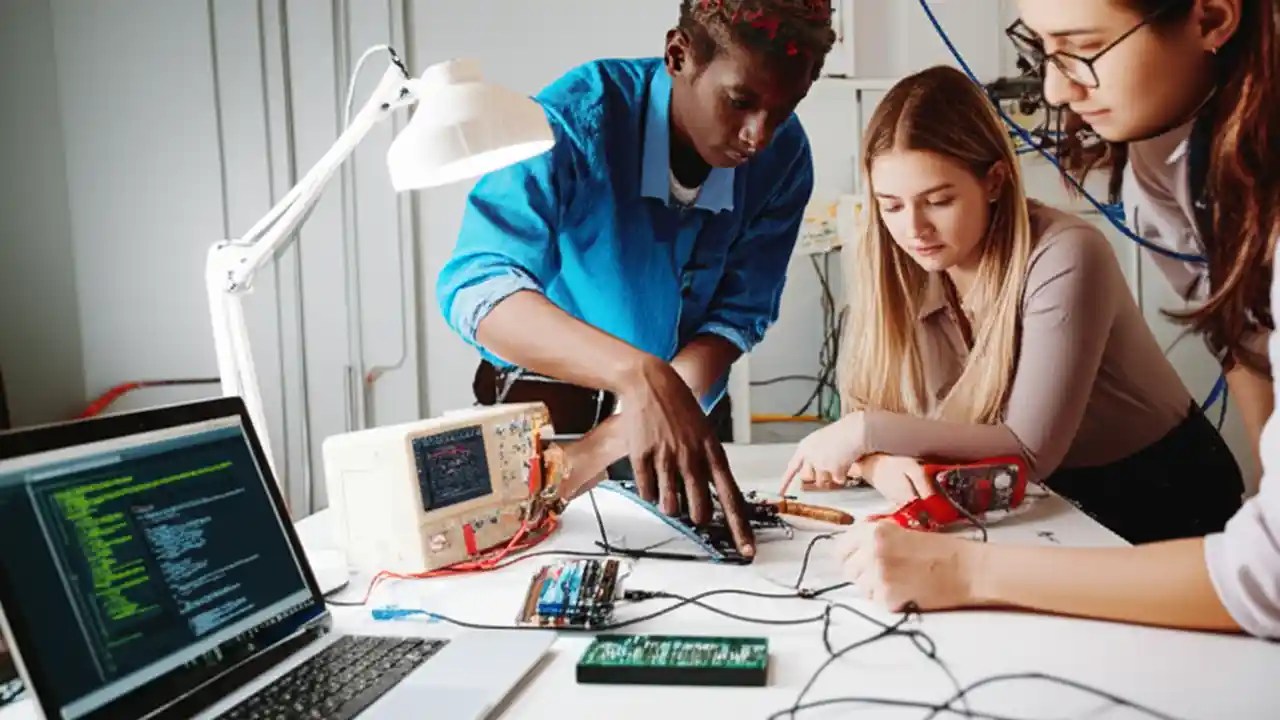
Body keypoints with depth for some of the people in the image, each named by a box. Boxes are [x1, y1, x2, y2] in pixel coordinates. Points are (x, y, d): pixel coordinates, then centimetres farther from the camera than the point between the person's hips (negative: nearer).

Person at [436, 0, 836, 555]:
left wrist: (624, 428, -26)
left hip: (688, 400, 3)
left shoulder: (783, 157, -16)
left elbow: (738, 315, -13)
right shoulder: (577, 117, -27)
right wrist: (640, 376, -52)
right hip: (544, 397, -2)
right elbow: (475, 287, -38)